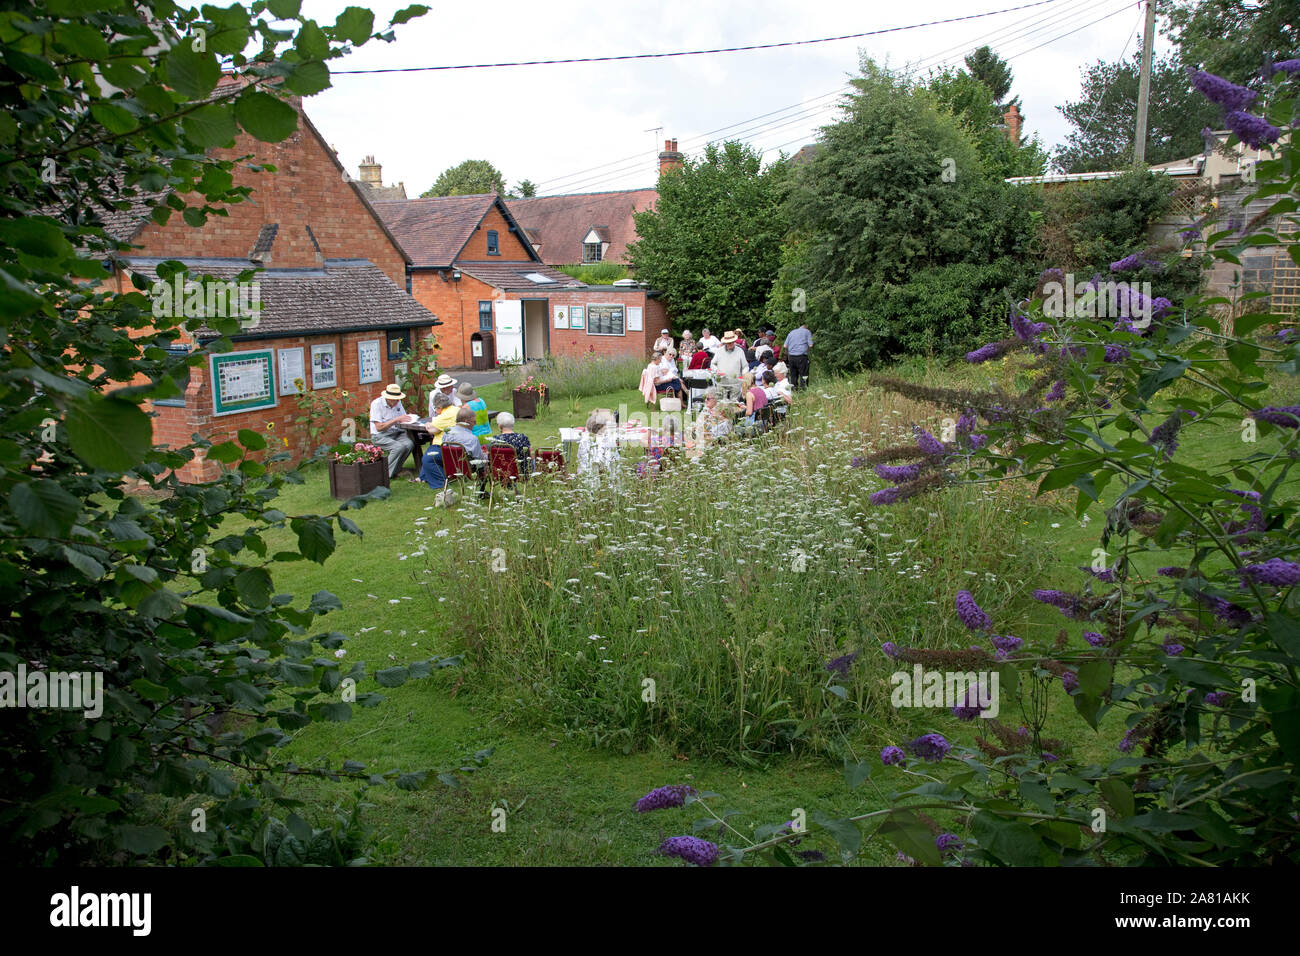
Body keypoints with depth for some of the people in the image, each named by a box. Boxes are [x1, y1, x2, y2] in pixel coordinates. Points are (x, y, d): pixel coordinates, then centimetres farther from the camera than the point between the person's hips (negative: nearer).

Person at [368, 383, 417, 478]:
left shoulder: (398, 402, 7)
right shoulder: (376, 404, -12)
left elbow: (404, 418, 17)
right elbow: (379, 427, -17)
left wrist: (409, 419, -9)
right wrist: (396, 419, -22)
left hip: (396, 433, 6)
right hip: (380, 436, -6)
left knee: (409, 444, -24)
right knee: (399, 447, -31)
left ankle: (393, 471, -10)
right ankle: (386, 474, -18)